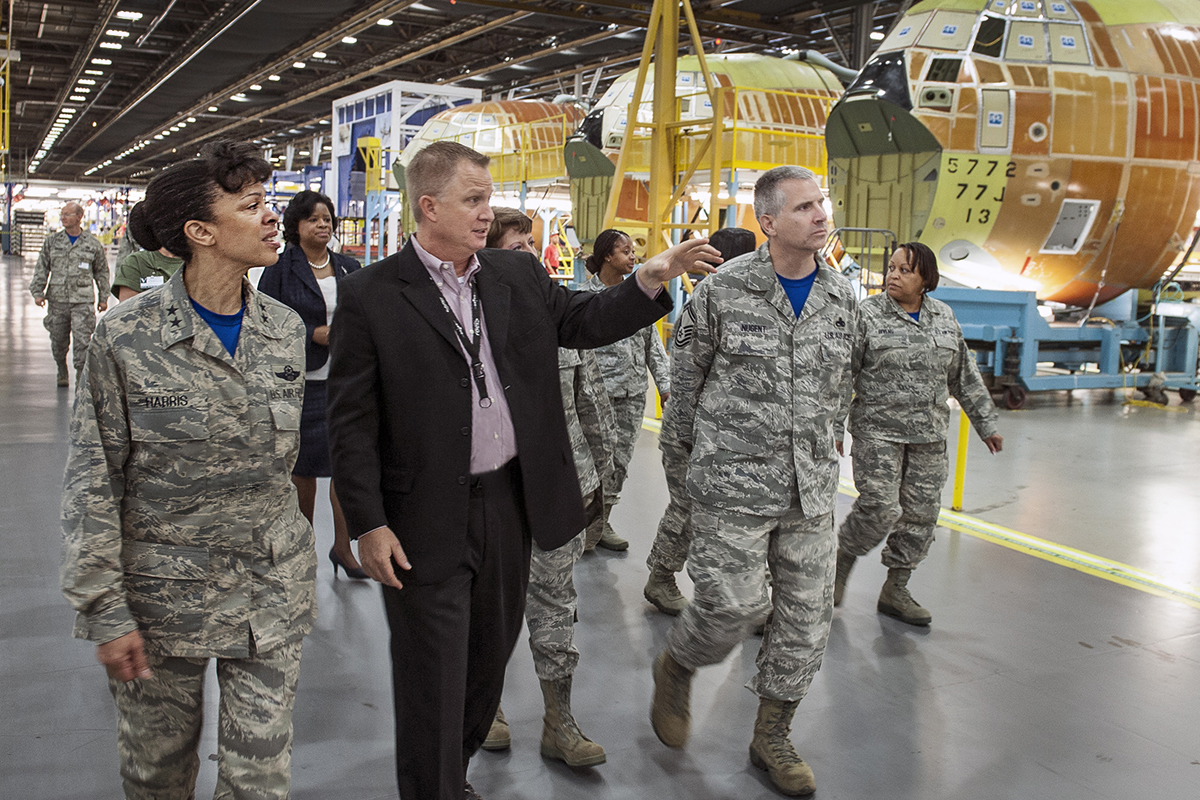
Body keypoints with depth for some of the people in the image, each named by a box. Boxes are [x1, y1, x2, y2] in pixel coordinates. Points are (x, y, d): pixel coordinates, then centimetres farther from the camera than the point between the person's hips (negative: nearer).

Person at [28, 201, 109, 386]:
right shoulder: (52, 241, 8)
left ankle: (81, 374, -6)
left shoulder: (92, 244, 4)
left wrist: (103, 298, 10)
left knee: (82, 340, -11)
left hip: (83, 301, -3)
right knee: (58, 340, 11)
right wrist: (38, 292, 1)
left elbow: (102, 272, 11)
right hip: (57, 300, 3)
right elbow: (41, 268, 11)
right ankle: (62, 371, 31)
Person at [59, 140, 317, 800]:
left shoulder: (285, 329, 1)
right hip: (162, 594, -3)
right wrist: (105, 612, -10)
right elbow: (92, 482, -8)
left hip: (270, 592, 3)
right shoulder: (126, 338, -12)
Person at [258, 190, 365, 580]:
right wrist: (314, 335, -15)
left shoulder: (349, 268, 12)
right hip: (301, 383, -3)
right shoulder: (281, 269, -1)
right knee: (303, 464, 7)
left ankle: (342, 546, 10)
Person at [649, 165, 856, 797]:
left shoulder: (842, 299, 5)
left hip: (811, 487, 5)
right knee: (734, 603, -6)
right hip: (733, 483, -5)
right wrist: (690, 446, 11)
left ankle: (771, 738, 27)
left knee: (807, 614, 8)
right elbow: (686, 371, 3)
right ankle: (675, 669, 29)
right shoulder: (724, 290, -8)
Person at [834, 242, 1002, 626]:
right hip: (877, 431, -5)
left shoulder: (944, 317, 10)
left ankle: (895, 591, 19)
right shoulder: (867, 314, -5)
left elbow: (965, 376, 18)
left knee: (920, 513, 6)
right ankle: (841, 561, 17)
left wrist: (986, 423, 19)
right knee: (880, 510, -11)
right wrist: (833, 427, -10)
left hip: (928, 436, 5)